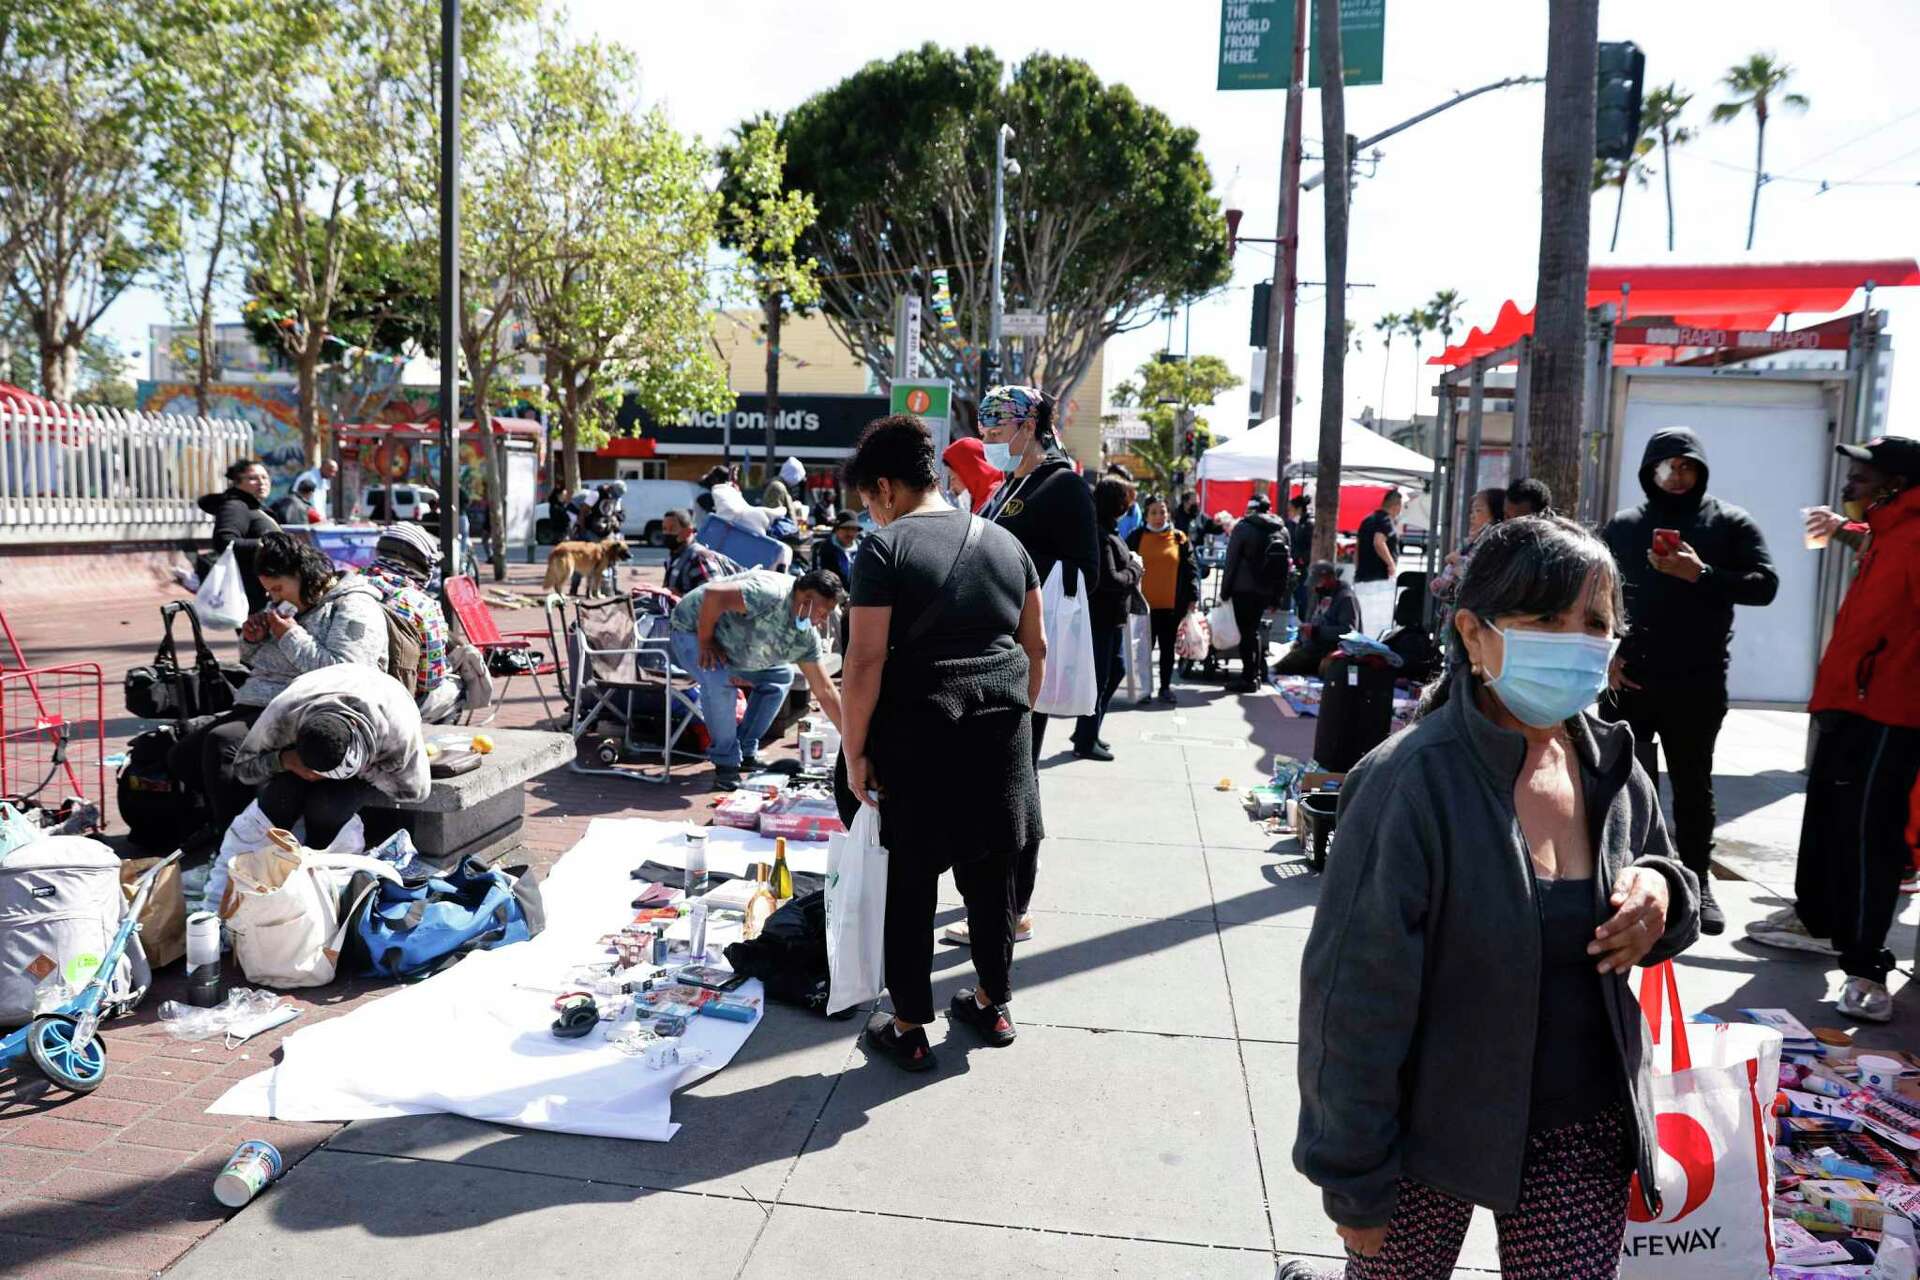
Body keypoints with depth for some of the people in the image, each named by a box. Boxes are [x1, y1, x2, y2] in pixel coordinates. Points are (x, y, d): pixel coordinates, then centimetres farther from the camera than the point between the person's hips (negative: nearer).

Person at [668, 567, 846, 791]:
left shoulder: (807, 638, -9)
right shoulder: (771, 592, -36)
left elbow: (825, 693, -6)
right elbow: (713, 594, -43)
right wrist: (705, 642, -29)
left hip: (729, 649, 8)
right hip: (693, 631, -8)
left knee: (781, 676, 5)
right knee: (719, 681, -32)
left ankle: (746, 752, 13)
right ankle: (725, 762, -12)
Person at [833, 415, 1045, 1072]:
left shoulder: (884, 548, -9)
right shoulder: (1004, 542, 9)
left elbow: (866, 660, -14)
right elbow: (1035, 644, 12)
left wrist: (854, 752, -8)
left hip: (916, 730, -5)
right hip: (1001, 727, 6)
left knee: (910, 883, 7)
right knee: (991, 872, 17)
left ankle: (909, 1028, 17)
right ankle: (994, 1004, 32)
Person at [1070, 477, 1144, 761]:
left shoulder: (1108, 532, 12)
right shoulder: (1101, 536, -21)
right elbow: (1110, 580, -25)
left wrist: (1131, 562, -1)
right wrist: (1135, 568, -11)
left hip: (1111, 618, 11)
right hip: (1100, 619, -11)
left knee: (1115, 671, 20)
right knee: (1099, 678, -1)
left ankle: (1086, 732, 30)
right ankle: (1086, 742, 11)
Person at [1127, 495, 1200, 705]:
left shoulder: (1179, 538, 4)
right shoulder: (1137, 537, 2)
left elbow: (1191, 569, 5)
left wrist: (1193, 596, -2)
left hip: (1172, 605, 1)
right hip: (1145, 604, -1)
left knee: (1167, 648, 10)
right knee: (1145, 647, 4)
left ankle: (1165, 686, 20)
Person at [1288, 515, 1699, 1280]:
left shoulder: (1611, 766, -4)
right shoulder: (1411, 784, -22)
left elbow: (1657, 871, 15)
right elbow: (1354, 996, -19)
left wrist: (1661, 896, -9)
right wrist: (1352, 1181, -14)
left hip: (1582, 1132, 5)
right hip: (1434, 1128, -4)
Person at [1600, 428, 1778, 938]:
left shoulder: (1730, 523, 2)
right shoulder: (1623, 526, 7)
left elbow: (1765, 585, -6)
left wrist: (1701, 574, -20)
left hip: (1696, 684, -1)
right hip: (1627, 680, 1)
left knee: (1692, 786, 9)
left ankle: (1697, 880, 21)